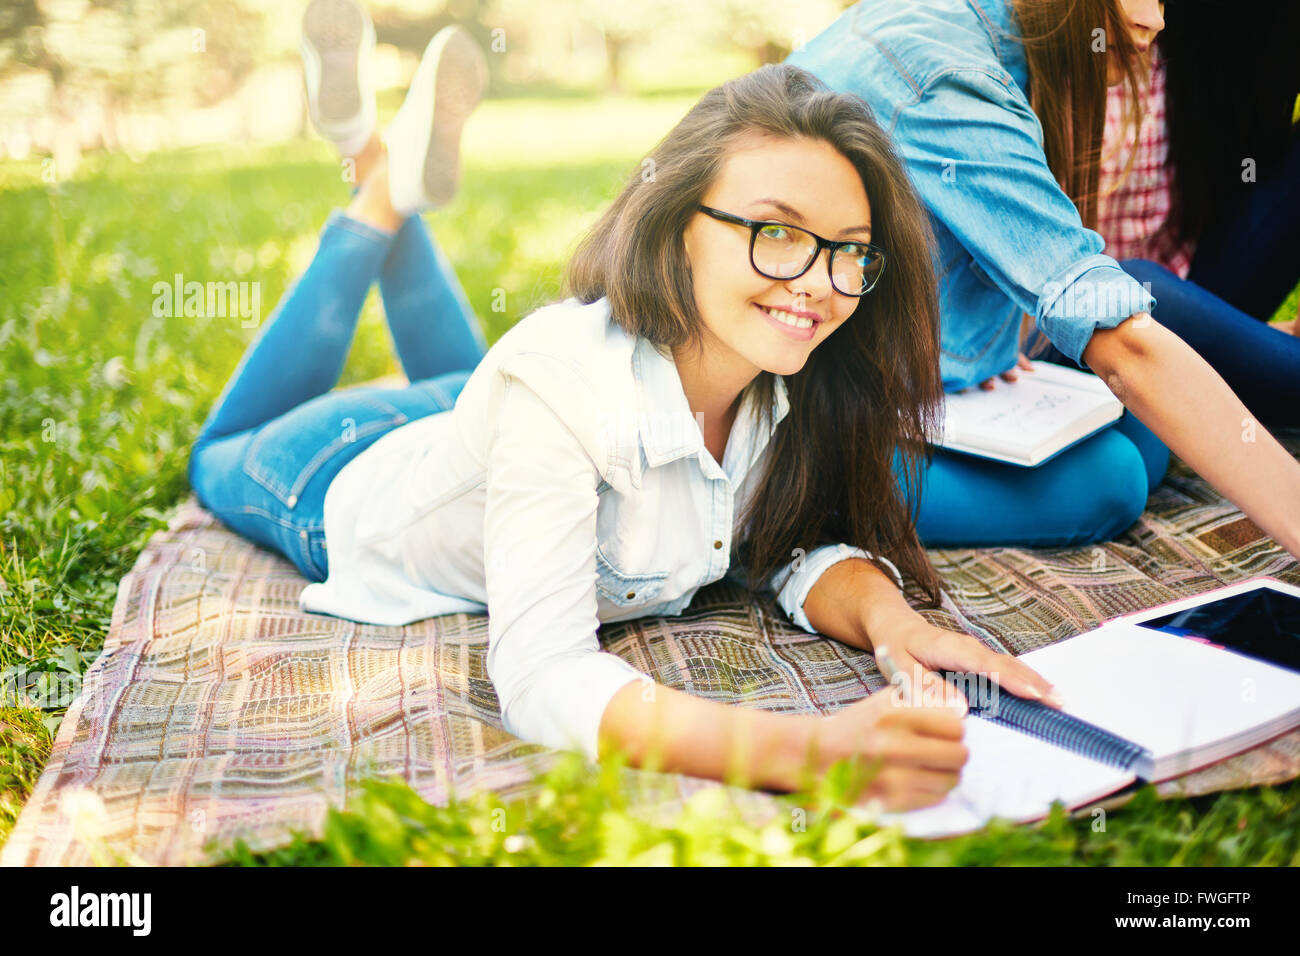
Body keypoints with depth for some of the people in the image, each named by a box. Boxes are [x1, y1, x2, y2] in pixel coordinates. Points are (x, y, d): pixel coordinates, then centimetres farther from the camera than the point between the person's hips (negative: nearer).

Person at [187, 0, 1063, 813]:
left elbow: (802, 543, -18)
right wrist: (810, 750, -64)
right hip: (346, 493, -4)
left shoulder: (788, 377, -29)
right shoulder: (559, 378, -46)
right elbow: (544, 678, -52)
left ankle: (397, 168, 34)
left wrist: (893, 622, -41)